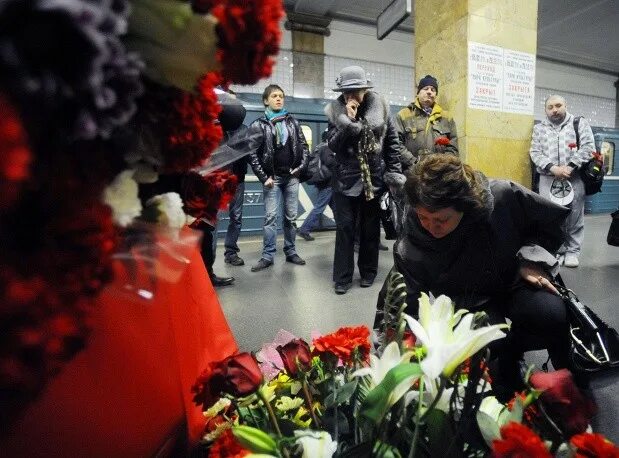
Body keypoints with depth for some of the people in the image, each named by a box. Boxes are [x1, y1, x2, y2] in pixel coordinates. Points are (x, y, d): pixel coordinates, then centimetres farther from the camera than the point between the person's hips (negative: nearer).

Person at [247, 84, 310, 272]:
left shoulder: (292, 122, 10)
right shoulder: (259, 125, -1)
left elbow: (304, 146, 13)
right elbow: (252, 153, -6)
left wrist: (301, 167, -1)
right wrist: (264, 177, -10)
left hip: (292, 176, 3)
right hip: (272, 177, -3)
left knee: (291, 216, 7)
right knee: (270, 217, -3)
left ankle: (290, 252, 18)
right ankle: (267, 256, 5)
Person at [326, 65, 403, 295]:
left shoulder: (379, 106, -1)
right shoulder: (335, 110, -4)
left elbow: (392, 141, 5)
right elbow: (333, 145, -11)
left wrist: (393, 171, 2)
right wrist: (347, 120, -22)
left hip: (374, 178, 1)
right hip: (346, 179, -1)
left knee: (370, 227, 9)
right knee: (345, 227, 0)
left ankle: (368, 271, 25)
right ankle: (342, 277, 11)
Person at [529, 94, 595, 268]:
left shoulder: (580, 123, 8)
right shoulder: (539, 128, 11)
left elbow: (588, 147, -1)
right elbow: (535, 153, 2)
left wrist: (570, 167, -14)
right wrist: (552, 168, -12)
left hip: (575, 178, -1)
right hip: (548, 179, 1)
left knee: (575, 217, 2)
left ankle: (572, 251, 13)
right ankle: (557, 250, 11)